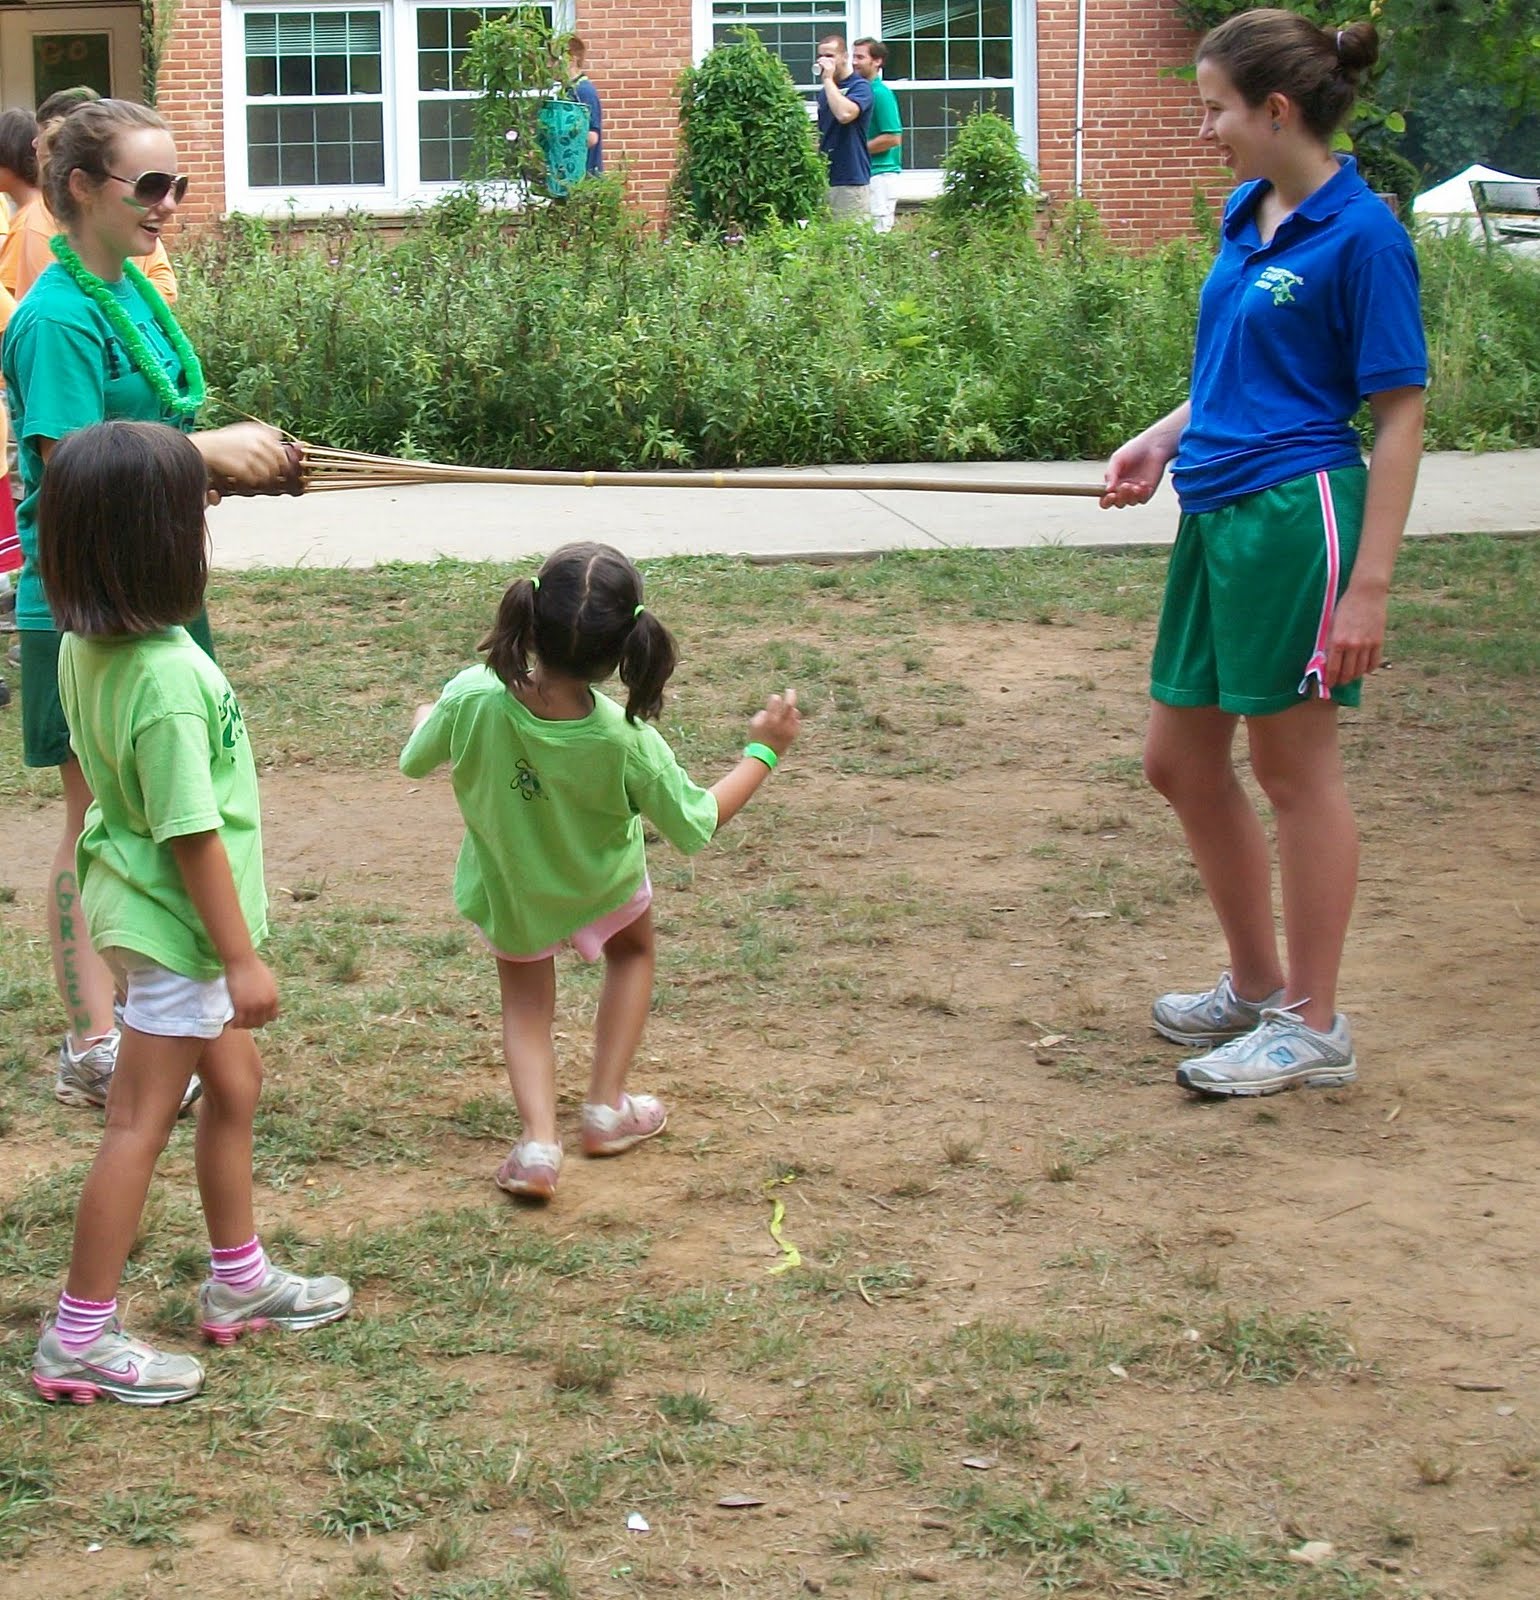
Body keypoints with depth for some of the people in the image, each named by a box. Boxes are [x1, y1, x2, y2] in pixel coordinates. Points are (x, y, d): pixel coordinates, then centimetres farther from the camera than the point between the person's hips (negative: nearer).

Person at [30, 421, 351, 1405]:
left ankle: (239, 1282, 36)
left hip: (132, 895, 9)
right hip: (171, 921, -9)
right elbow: (192, 834, -24)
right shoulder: (168, 677, -29)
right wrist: (242, 956, -18)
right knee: (141, 1124, 1)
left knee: (236, 1079, 22)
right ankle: (79, 1342, 11)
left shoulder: (86, 648, -3)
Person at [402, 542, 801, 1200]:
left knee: (525, 1000, 26)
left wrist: (425, 718, 10)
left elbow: (414, 761, -13)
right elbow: (695, 826, -20)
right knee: (632, 951, 33)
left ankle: (538, 1139, 7)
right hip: (601, 887, -1)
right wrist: (763, 752, -7)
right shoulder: (627, 742, -36)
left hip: (507, 892, 1)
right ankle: (607, 1107, 30)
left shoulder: (472, 699, -36)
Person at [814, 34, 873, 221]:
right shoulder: (824, 92, 17)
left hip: (851, 181, -8)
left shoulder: (860, 87, -6)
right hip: (824, 180, 8)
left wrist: (828, 79, -16)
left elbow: (844, 114, -25)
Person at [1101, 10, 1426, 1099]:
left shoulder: (1362, 234, -13)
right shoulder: (1247, 213, 11)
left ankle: (1313, 1027, 14)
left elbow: (1401, 415, -14)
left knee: (1296, 768, 1)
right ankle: (1255, 988, 31)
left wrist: (1369, 584, -18)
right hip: (1218, 515, 9)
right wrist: (1165, 439, 9)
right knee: (1181, 760, 14)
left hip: (1298, 515, -9)